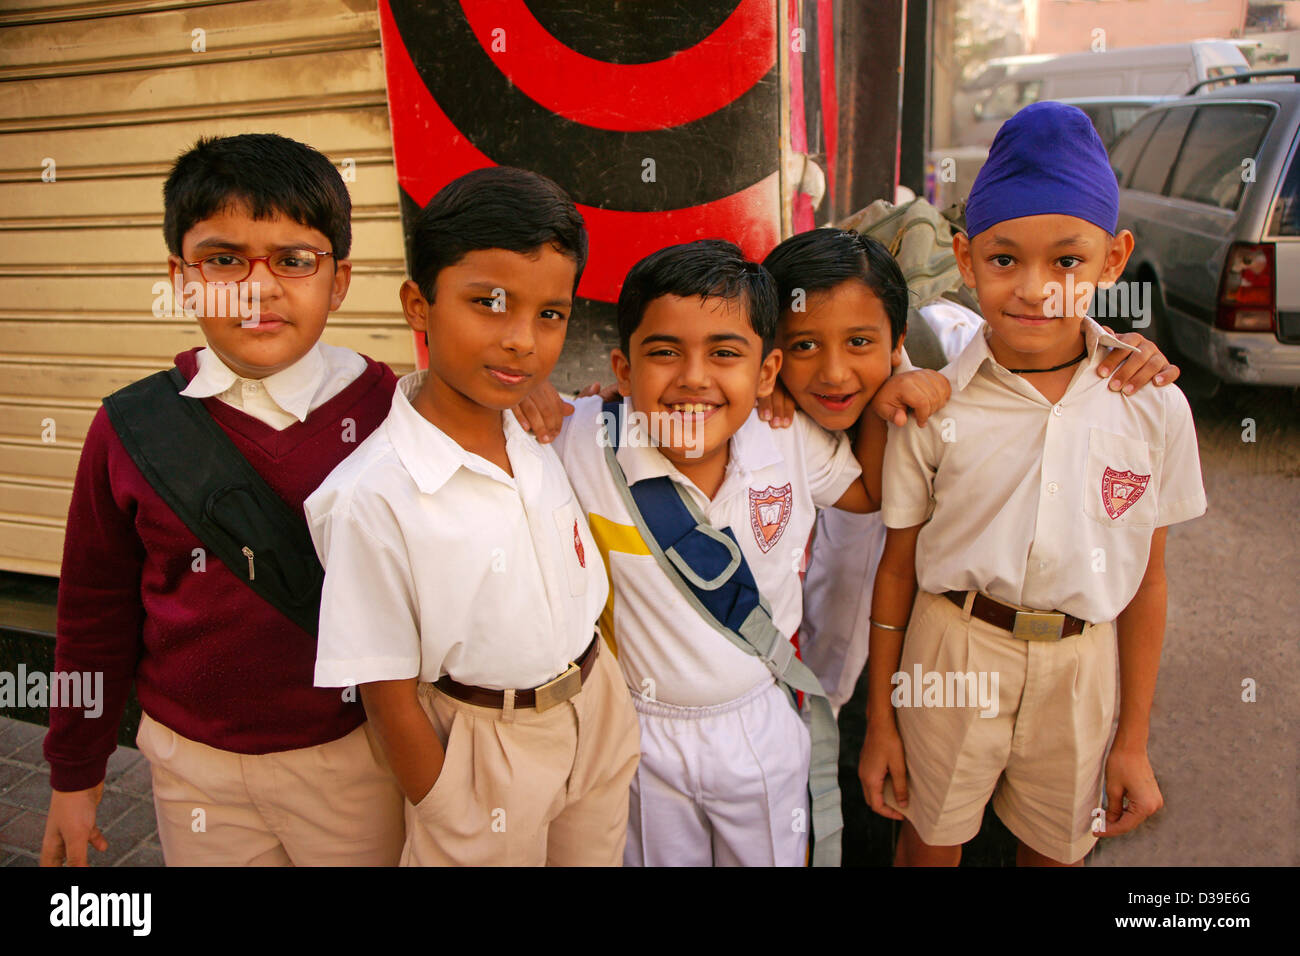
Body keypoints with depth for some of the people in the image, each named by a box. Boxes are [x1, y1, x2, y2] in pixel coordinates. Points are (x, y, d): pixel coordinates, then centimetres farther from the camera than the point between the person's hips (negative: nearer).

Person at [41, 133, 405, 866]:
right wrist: (75, 770, 12)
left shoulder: (387, 408, -14)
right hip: (195, 764, 2)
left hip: (356, 751, -1)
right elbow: (95, 614, 4)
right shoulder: (133, 429, -8)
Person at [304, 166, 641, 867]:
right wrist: (457, 825, -9)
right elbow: (390, 697, -16)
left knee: (599, 854, 23)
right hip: (484, 750, -5)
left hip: (601, 710, 6)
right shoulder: (375, 497, -23)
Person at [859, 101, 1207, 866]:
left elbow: (1147, 579, 0)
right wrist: (881, 721, 0)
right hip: (953, 654, -1)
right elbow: (898, 566, -6)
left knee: (1054, 847, 22)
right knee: (933, 839, 17)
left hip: (1080, 665, 2)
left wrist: (1134, 741, 5)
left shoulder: (1154, 409, -9)